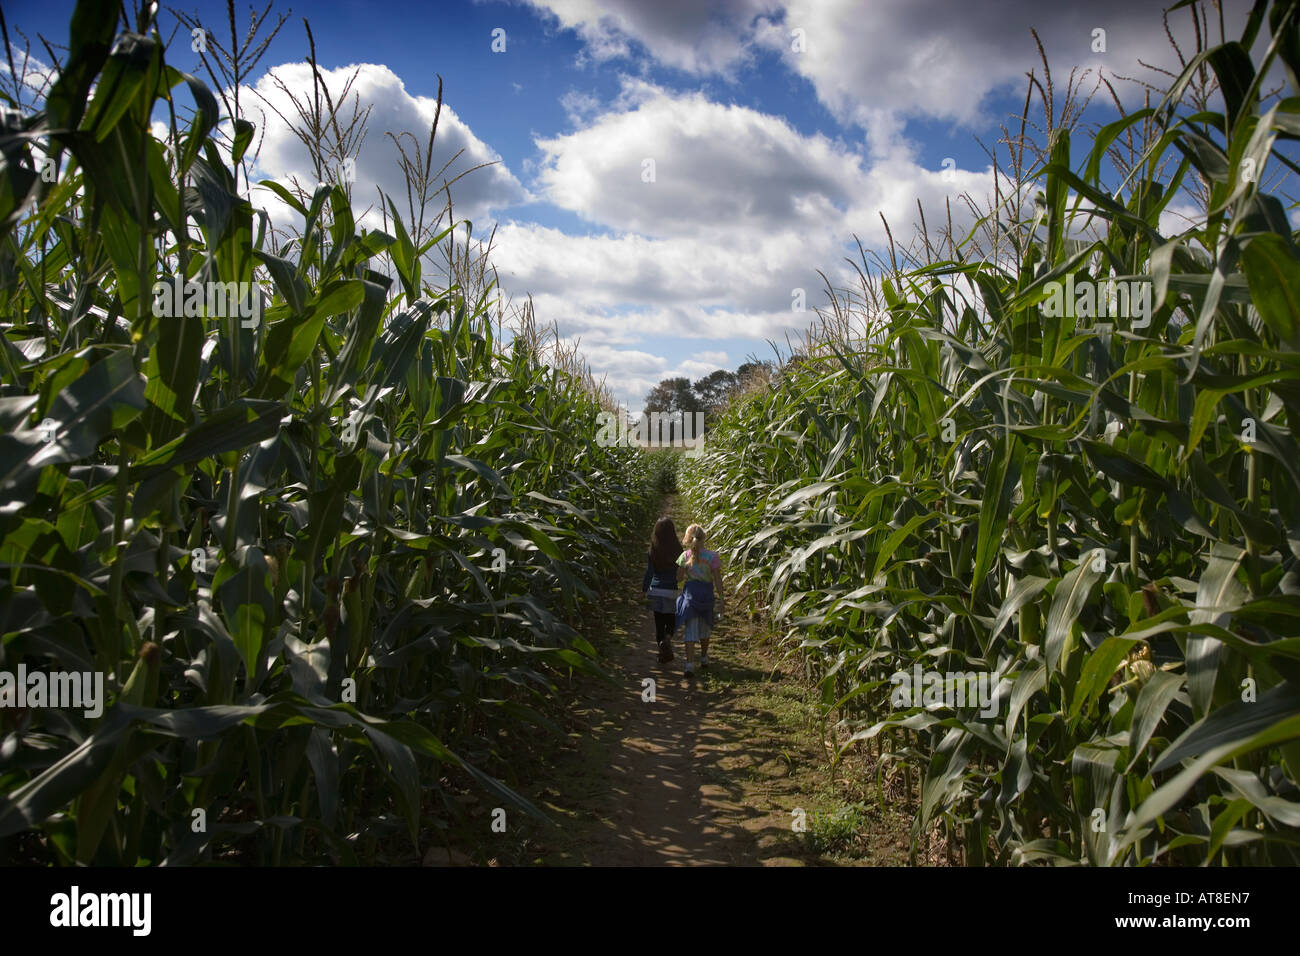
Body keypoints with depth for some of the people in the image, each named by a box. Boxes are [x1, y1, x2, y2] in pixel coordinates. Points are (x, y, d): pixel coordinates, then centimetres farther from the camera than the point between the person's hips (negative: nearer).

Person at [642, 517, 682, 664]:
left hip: (656, 590, 1)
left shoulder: (654, 551, -7)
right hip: (672, 590, -1)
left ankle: (663, 652, 13)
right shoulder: (677, 550, -10)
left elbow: (649, 572, -5)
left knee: (659, 621, 12)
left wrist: (644, 589, 7)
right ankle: (667, 638, -13)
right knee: (671, 620, 16)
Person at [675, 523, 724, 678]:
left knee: (690, 631, 0)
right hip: (707, 594, 1)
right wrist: (721, 599, -2)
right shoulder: (712, 556, -8)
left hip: (690, 593, -1)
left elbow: (679, 577, 3)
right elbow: (717, 581, -7)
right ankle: (704, 658, 39)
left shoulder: (685, 556, -4)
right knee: (704, 629, 21)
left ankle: (690, 665, -12)